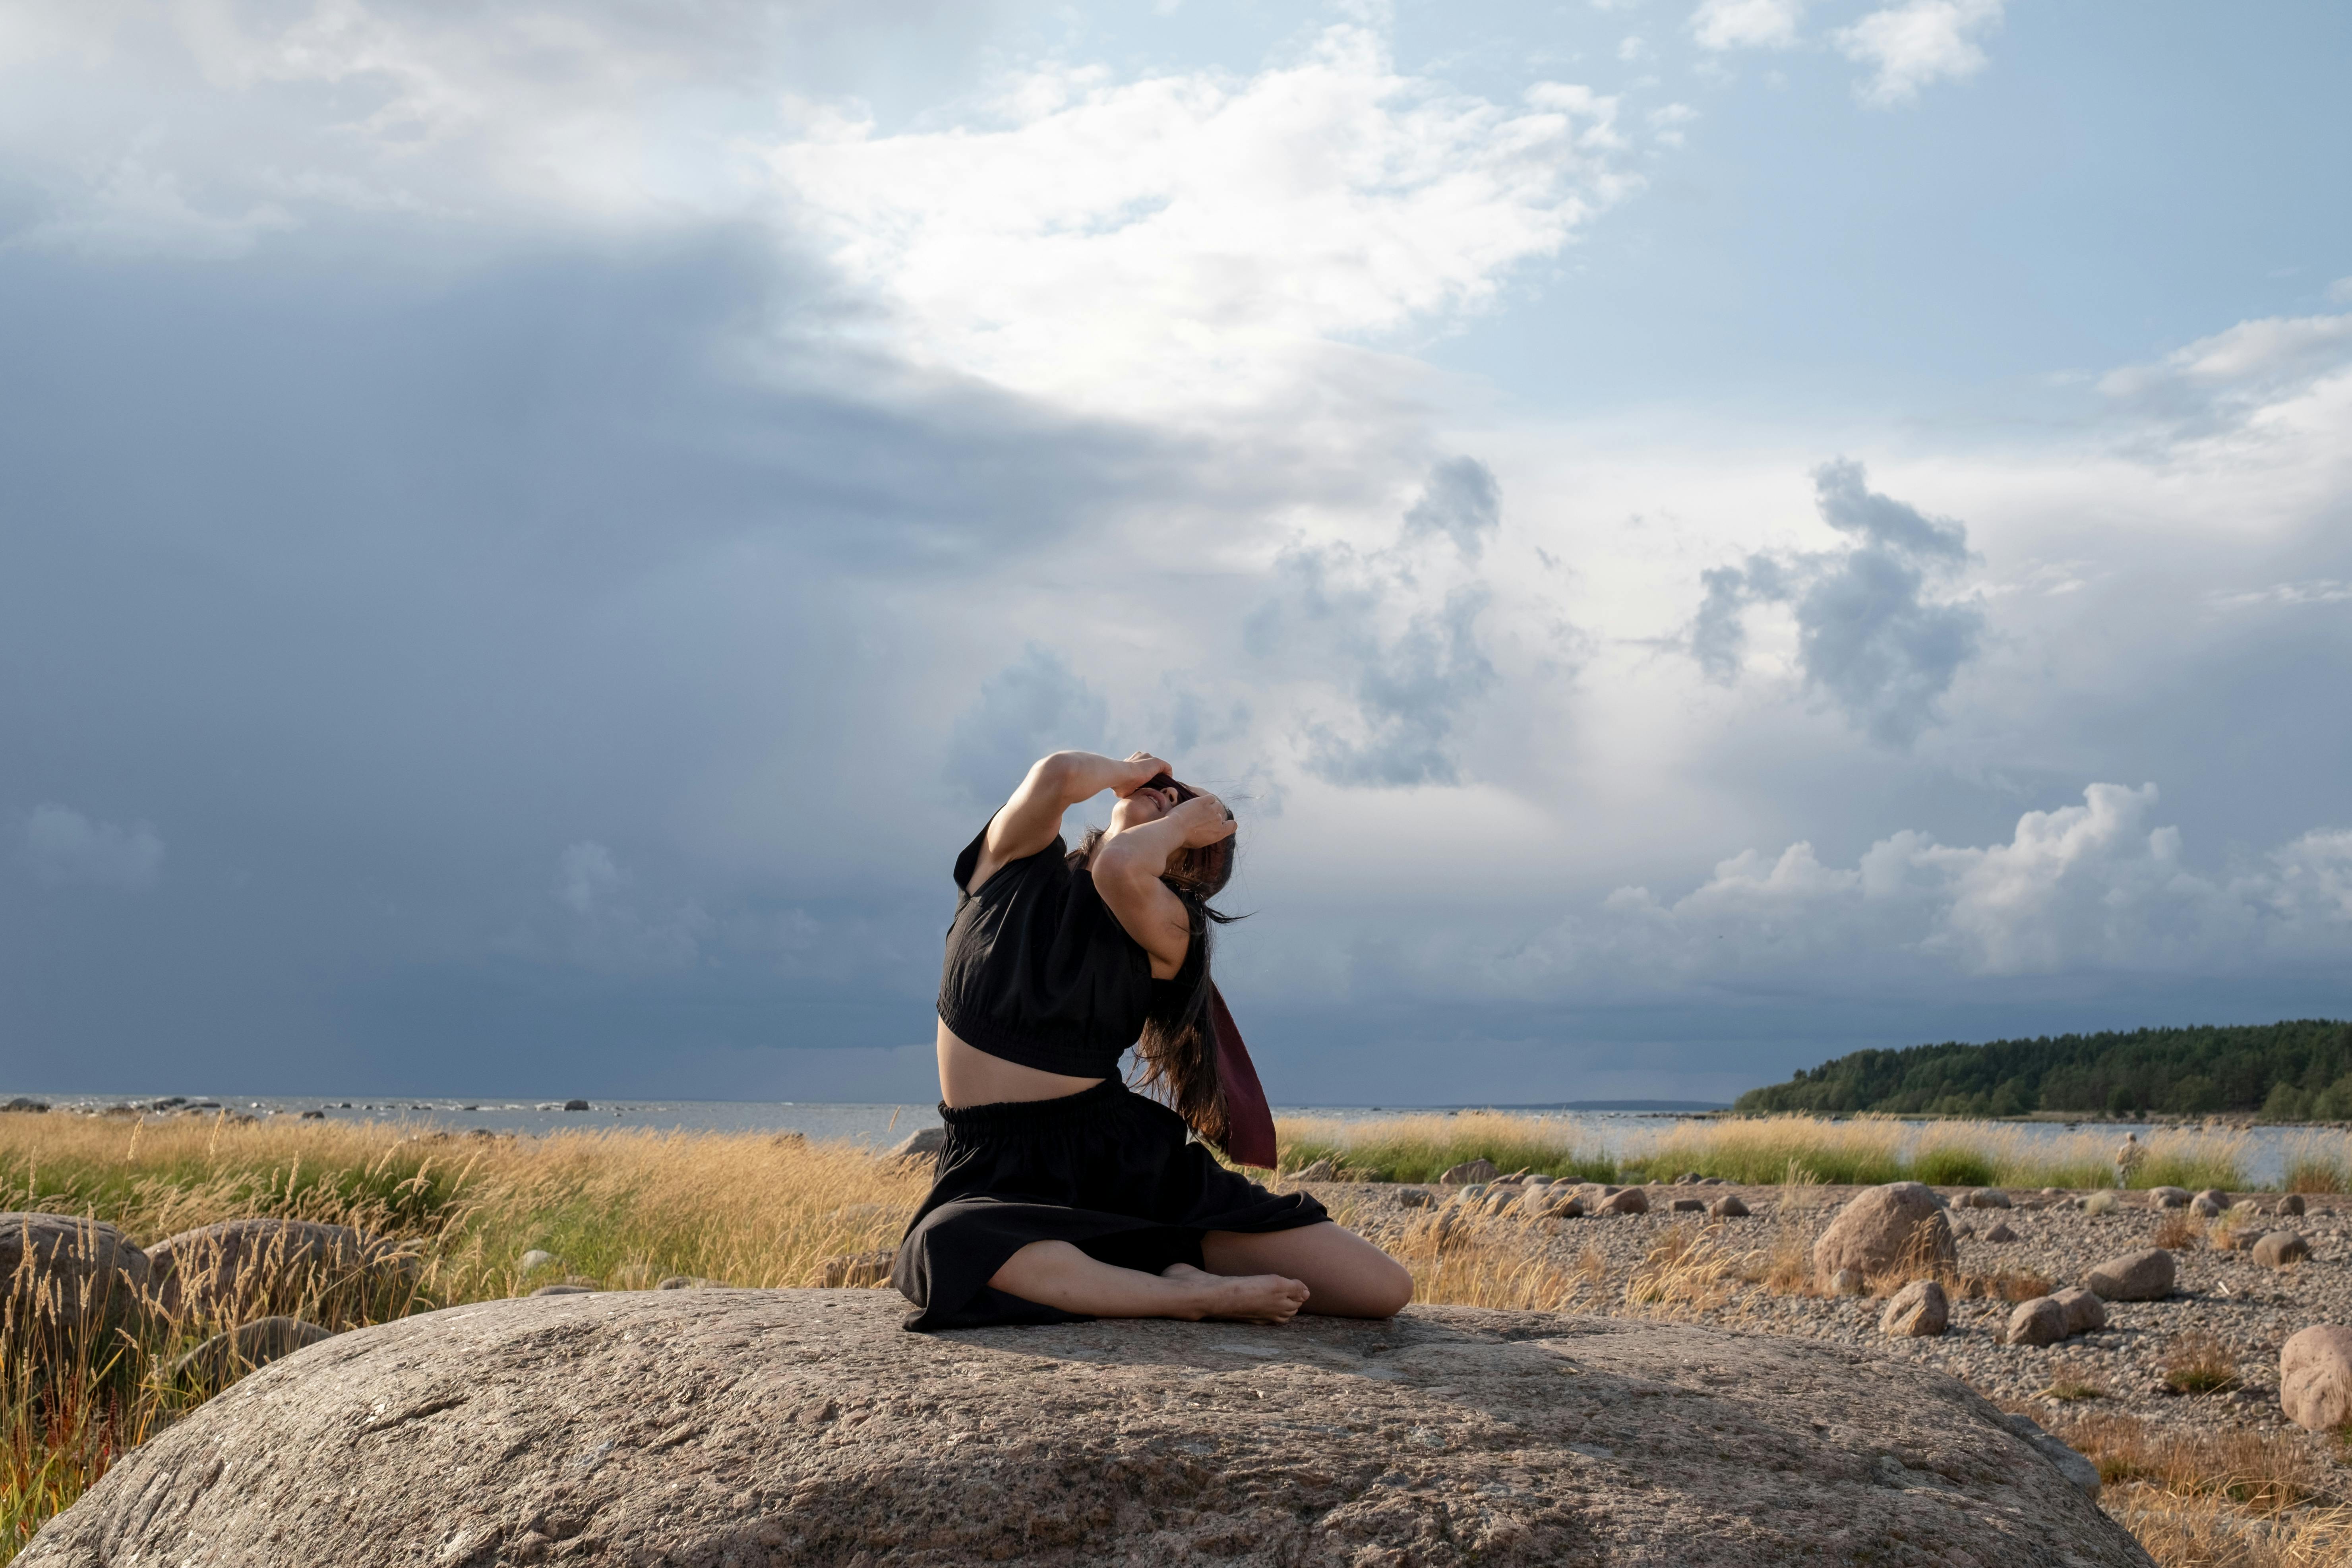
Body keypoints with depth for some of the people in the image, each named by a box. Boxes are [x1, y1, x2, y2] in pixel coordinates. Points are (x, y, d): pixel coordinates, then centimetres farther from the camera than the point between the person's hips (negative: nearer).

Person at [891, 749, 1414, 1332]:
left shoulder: (1166, 929, -1)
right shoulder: (1015, 863, 5)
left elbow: (1120, 869, -26)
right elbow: (1058, 774, -17)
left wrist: (1183, 824, -5)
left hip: (1126, 1158, 0)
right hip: (1001, 1172, 0)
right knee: (949, 1249, -42)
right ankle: (1195, 1298, -23)